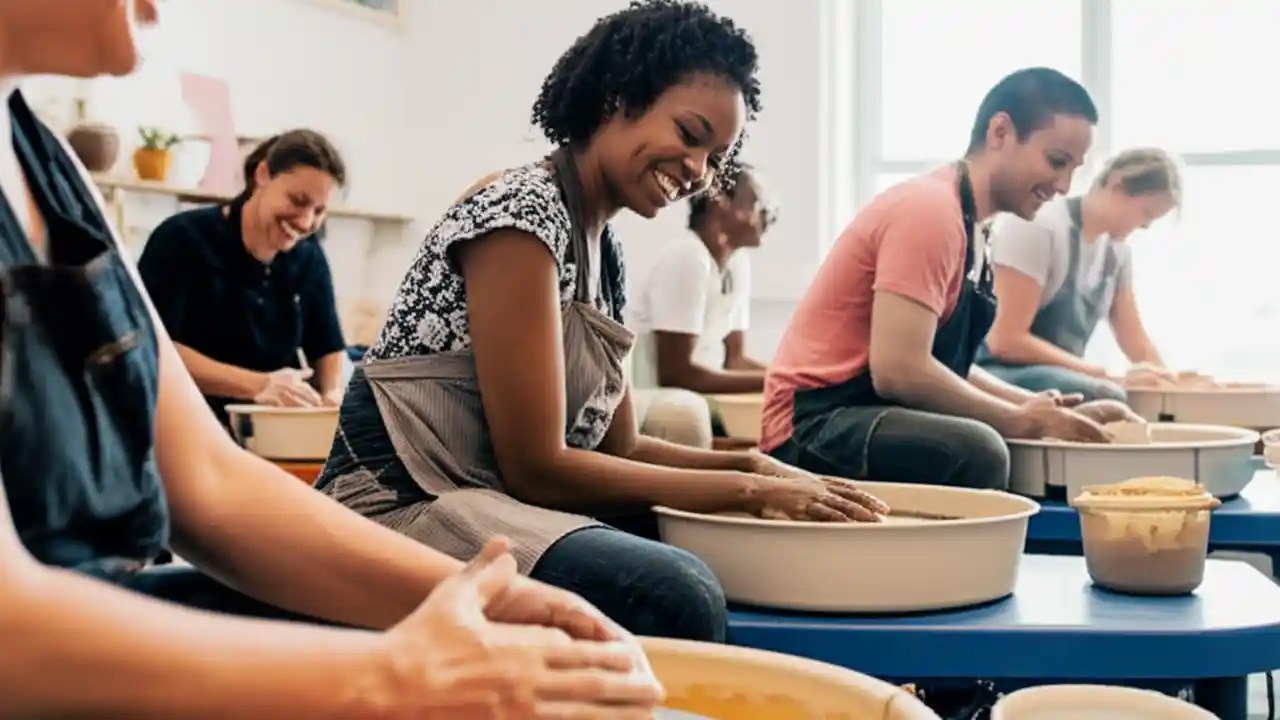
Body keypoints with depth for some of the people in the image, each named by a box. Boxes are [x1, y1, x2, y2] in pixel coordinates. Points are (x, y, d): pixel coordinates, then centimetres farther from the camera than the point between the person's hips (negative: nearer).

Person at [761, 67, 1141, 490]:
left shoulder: (963, 222, 14)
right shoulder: (930, 209, -17)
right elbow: (899, 370, -24)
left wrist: (1040, 409, 4)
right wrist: (1020, 420, -13)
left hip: (879, 415, 10)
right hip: (816, 428, -10)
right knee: (977, 452, -35)